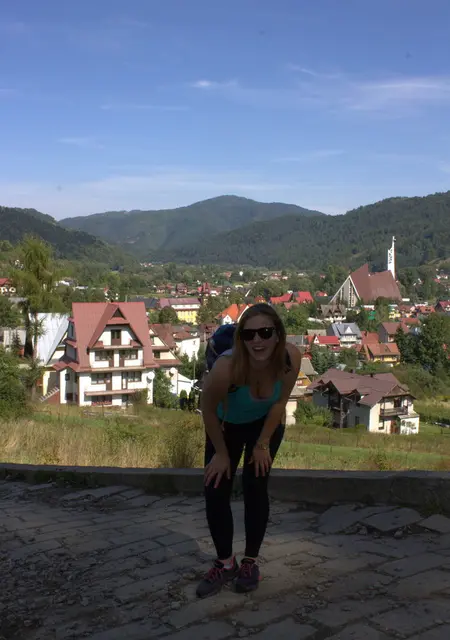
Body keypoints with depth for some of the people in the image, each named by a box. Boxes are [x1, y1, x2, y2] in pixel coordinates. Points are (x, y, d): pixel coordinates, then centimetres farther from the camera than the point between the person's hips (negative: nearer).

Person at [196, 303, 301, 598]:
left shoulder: (291, 357, -35)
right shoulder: (227, 367, -42)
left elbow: (280, 402, -16)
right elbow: (208, 410, -22)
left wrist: (263, 443, -8)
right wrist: (221, 452, -11)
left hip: (266, 424, 1)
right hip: (227, 425, -1)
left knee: (255, 487, -2)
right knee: (215, 491, -3)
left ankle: (251, 561, 18)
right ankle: (225, 563, 17)